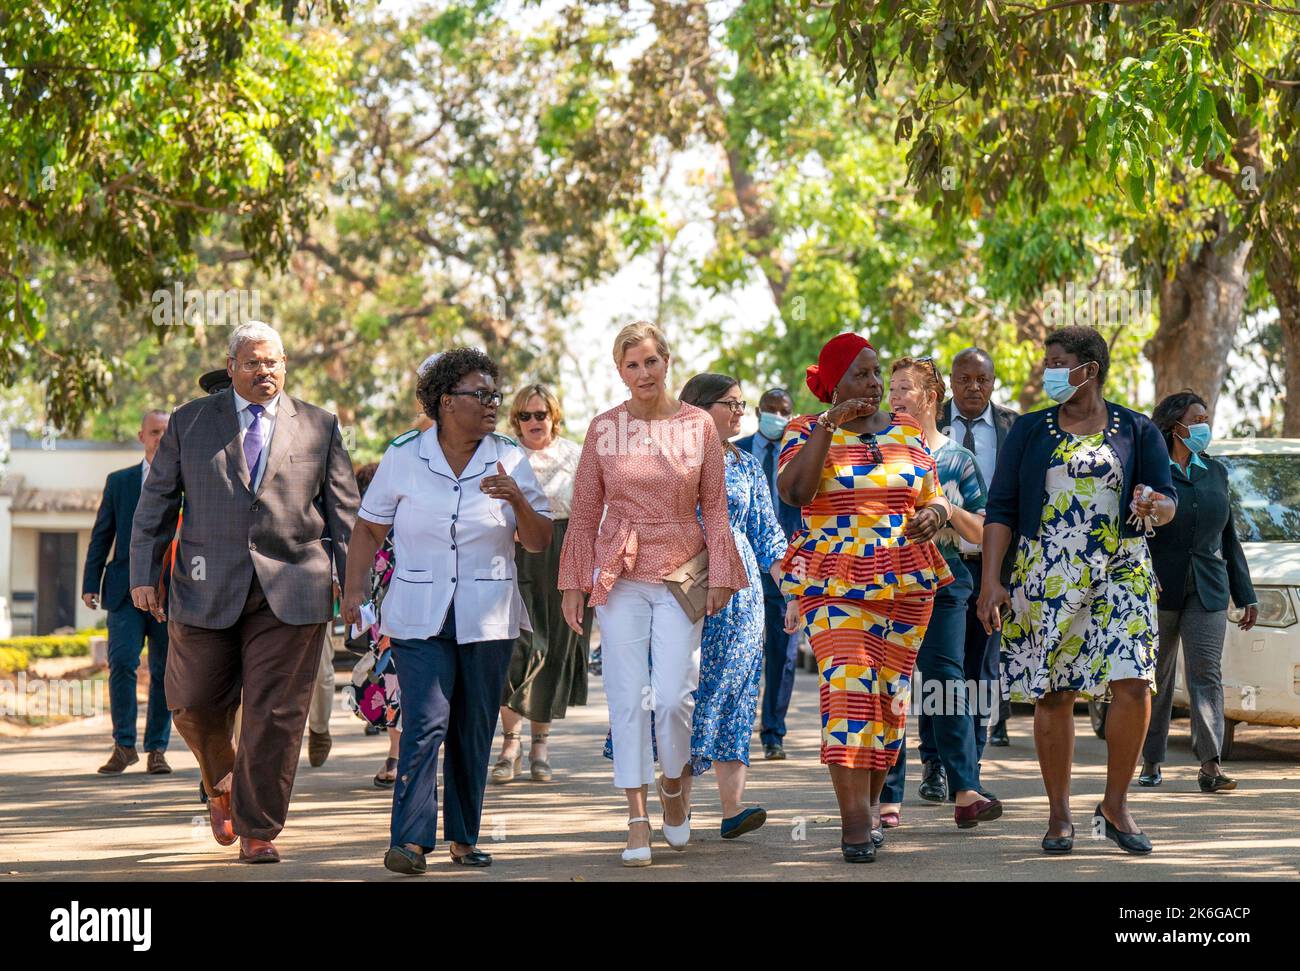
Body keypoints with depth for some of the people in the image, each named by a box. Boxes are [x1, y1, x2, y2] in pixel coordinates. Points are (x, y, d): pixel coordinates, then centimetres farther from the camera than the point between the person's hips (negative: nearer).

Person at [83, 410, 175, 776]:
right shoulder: (119, 481, 12)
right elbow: (101, 536, 12)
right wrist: (90, 583, 4)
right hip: (126, 589, 0)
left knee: (164, 671, 1)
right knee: (121, 661, -13)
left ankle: (157, 749, 11)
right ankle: (124, 745, -4)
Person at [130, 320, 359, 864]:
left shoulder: (319, 427, 9)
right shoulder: (189, 423, 8)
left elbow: (343, 511, 11)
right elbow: (155, 502, 9)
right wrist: (143, 574, 2)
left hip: (290, 591, -1)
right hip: (208, 589, 1)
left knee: (275, 715, -4)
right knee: (195, 705, 3)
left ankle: (259, 830, 4)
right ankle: (222, 784, 34)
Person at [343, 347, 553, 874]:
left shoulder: (509, 459, 4)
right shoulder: (404, 455, 0)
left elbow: (540, 542, 3)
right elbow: (370, 528, 9)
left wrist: (518, 498, -14)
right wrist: (353, 590, 0)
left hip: (488, 618, 2)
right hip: (419, 616, -2)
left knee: (475, 731, 5)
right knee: (425, 723, -13)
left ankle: (463, 837, 16)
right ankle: (410, 840, -14)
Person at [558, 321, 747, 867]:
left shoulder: (698, 426, 2)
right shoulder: (604, 428, 3)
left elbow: (715, 508, 5)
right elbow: (584, 511, 7)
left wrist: (721, 576, 0)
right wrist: (573, 584, 4)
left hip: (681, 573, -1)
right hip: (619, 574, 1)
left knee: (672, 695, -7)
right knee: (627, 696, -3)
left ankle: (673, 788, 22)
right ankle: (637, 820, 1)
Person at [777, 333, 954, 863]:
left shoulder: (907, 431, 13)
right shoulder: (808, 431, 2)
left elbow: (937, 497, 17)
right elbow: (793, 490, -15)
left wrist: (934, 514, -6)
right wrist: (829, 425, -16)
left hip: (906, 583, 4)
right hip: (833, 585, -4)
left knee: (890, 694, 5)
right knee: (848, 685, -17)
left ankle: (869, 802, 22)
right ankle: (854, 819, -19)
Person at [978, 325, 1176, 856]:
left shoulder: (1137, 430, 6)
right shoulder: (1029, 431, 8)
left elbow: (1169, 501, 6)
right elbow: (1001, 508, 4)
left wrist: (1154, 506, -19)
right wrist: (990, 581, -6)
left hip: (1120, 572, 0)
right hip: (1046, 576, 1)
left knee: (1132, 684, -13)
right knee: (1054, 693, -1)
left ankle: (1115, 804, 4)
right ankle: (1059, 816, 10)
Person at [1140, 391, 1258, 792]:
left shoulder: (1216, 473, 15)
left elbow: (1229, 538, 20)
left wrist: (1245, 594, 17)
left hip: (1208, 592, 3)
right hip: (1158, 589, -3)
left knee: (1206, 672, -10)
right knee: (1156, 679, 5)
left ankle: (1210, 765, -19)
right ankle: (1150, 762, 17)